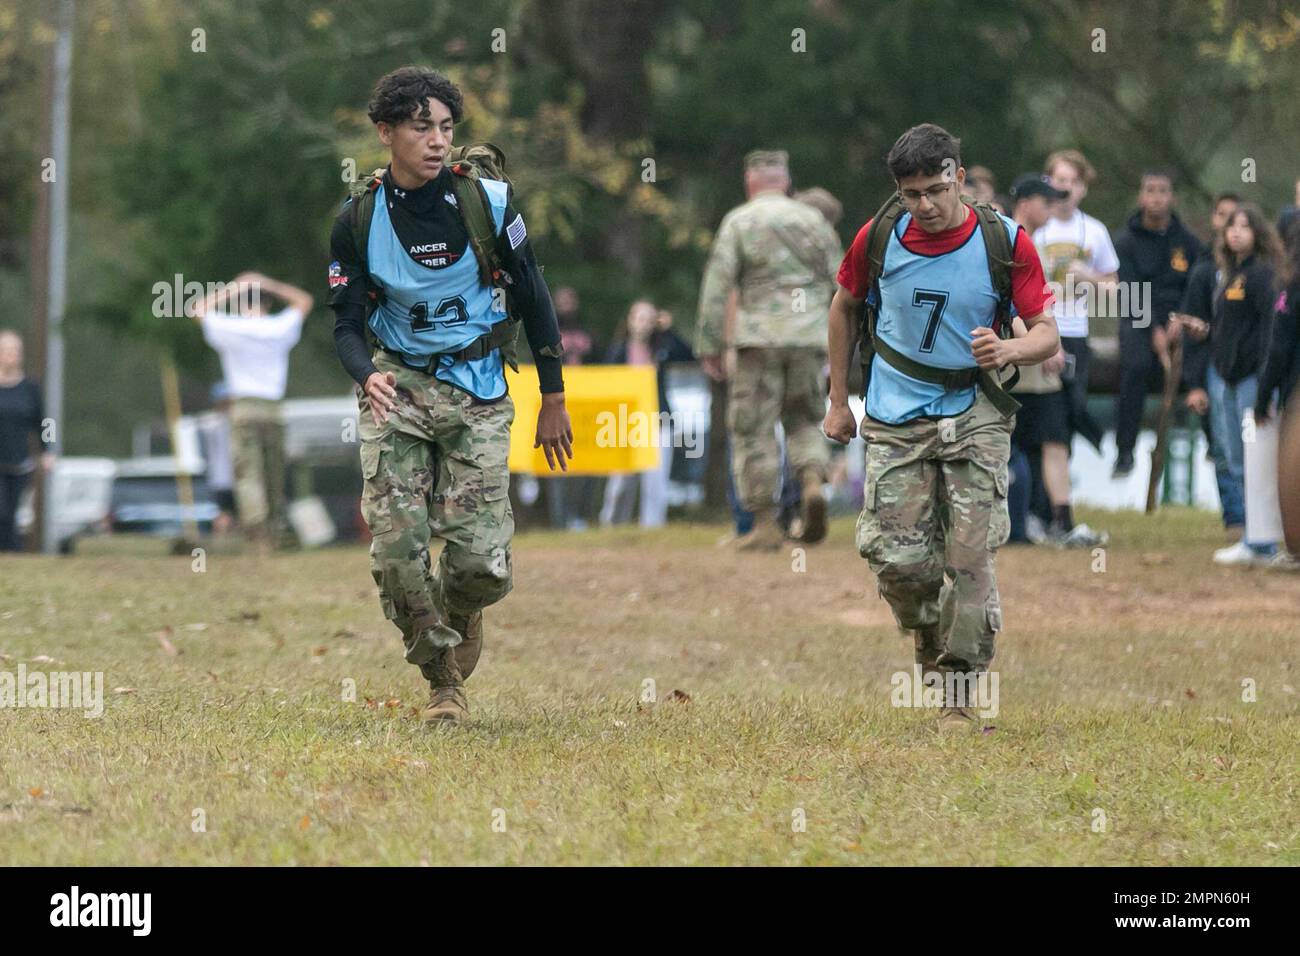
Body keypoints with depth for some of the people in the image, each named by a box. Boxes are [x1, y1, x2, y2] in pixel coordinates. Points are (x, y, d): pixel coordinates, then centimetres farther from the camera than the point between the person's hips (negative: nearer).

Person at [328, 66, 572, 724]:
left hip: (477, 391, -1)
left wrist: (553, 401, 4)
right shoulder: (359, 219, -4)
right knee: (396, 551, -11)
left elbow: (533, 298, 3)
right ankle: (443, 681, 8)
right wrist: (367, 376, -24)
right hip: (397, 386, 1)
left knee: (482, 562, -9)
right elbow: (347, 323, -1)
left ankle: (457, 614, 28)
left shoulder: (487, 201, -6)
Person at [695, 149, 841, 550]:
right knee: (803, 420, 17)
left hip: (761, 337, -4)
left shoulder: (739, 221, 1)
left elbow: (716, 285, -5)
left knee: (754, 430, 2)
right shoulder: (813, 219, 12)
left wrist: (709, 345, -2)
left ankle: (764, 525, -1)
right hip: (809, 337, 4)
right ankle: (813, 483, -11)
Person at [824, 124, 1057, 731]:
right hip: (895, 421, 1)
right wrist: (839, 400, 14)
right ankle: (929, 633, 26)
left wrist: (1009, 350, -30)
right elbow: (845, 306, 13)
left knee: (971, 558, -8)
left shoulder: (1006, 243, -10)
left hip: (974, 418, -1)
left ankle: (958, 694, 4)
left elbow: (1047, 334, -7)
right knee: (895, 557, -8)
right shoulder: (879, 237, -5)